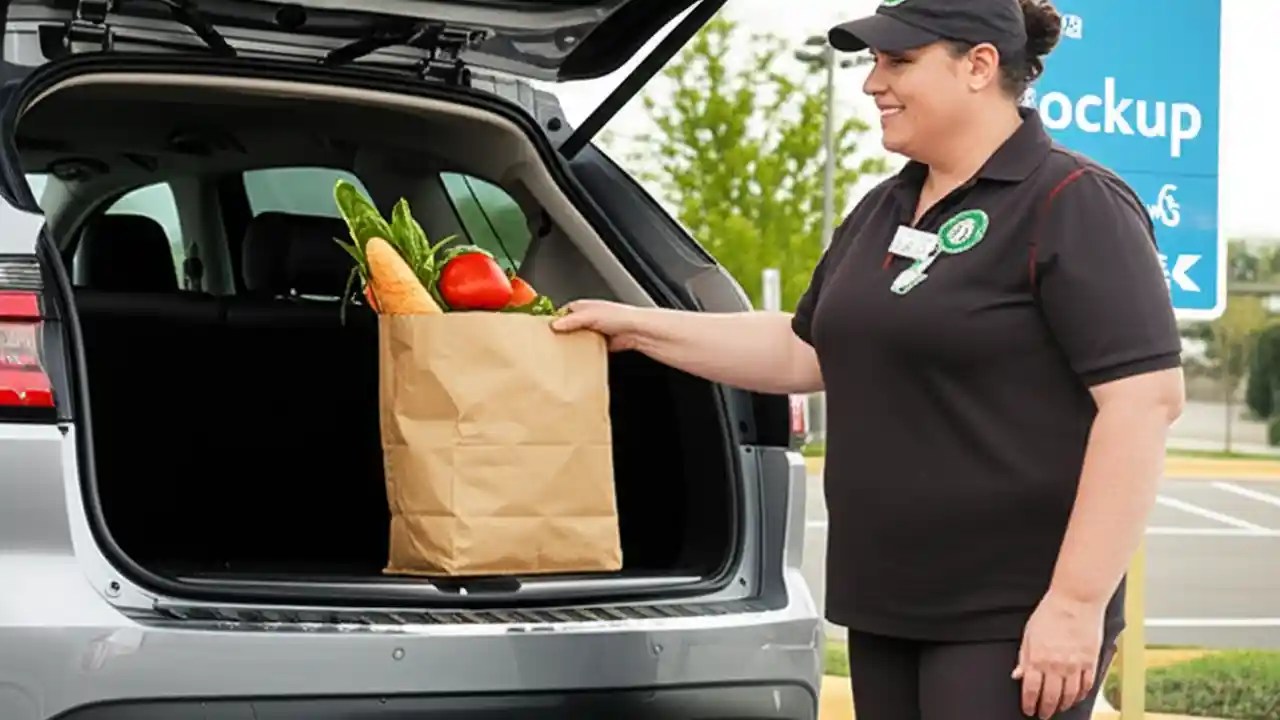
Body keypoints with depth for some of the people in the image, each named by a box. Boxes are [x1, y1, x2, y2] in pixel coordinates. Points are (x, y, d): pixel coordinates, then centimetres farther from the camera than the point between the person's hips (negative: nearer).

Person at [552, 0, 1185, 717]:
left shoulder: (1072, 204, -12)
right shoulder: (886, 210, 14)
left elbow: (1145, 399, -18)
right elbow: (805, 351, 24)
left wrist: (1077, 602, -22)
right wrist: (638, 327, 19)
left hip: (1009, 622, -8)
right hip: (888, 609, 8)